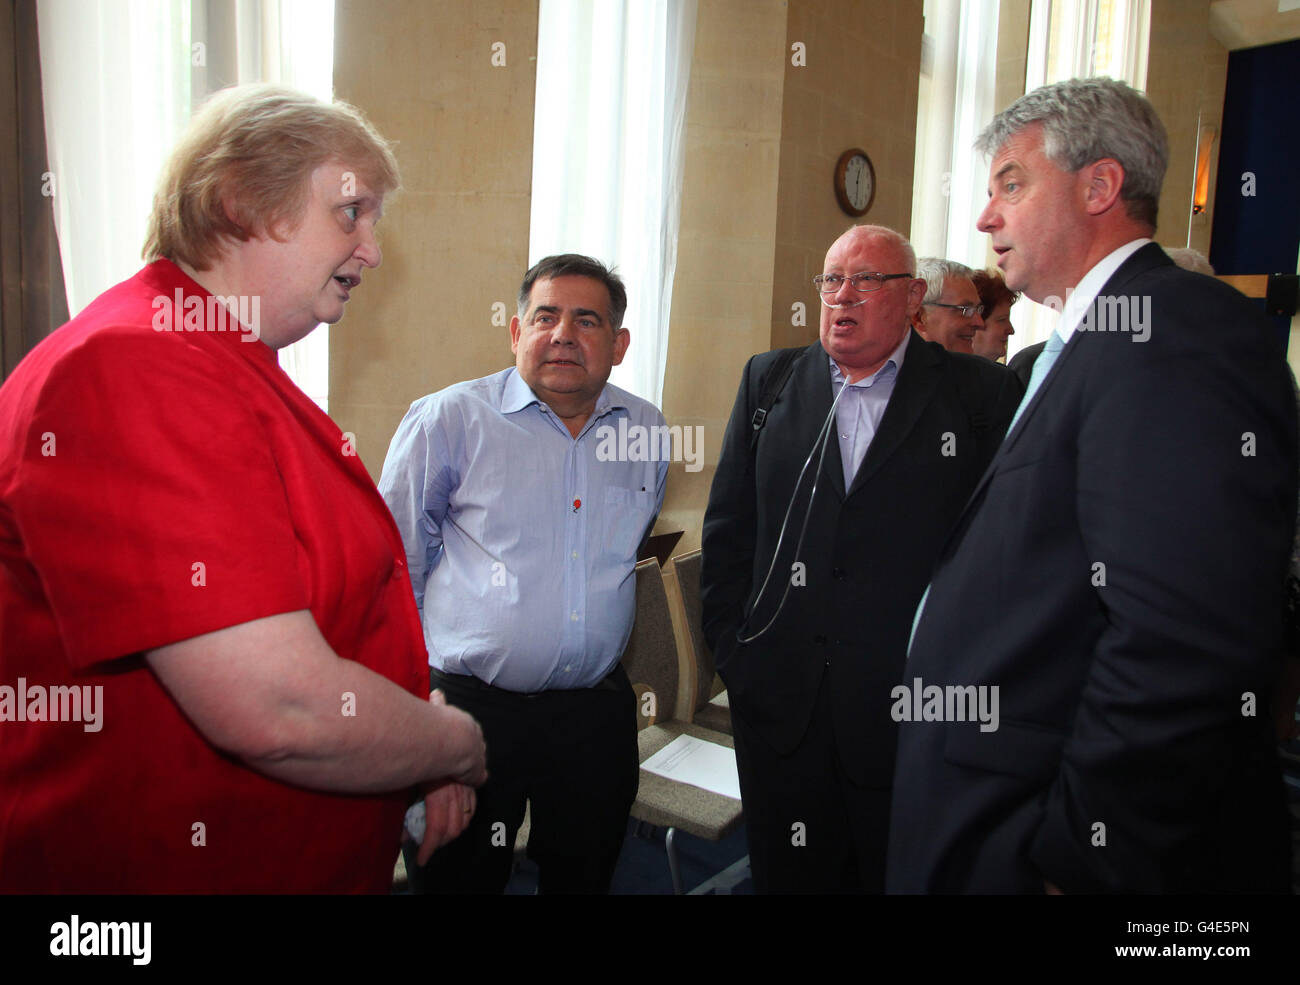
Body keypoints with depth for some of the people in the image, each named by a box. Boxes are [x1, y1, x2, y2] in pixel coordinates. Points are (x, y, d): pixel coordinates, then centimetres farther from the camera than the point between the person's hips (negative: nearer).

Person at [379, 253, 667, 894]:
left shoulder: (647, 432, 5)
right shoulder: (448, 420, -7)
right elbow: (393, 564, 1)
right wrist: (415, 682, 3)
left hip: (596, 714, 4)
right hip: (468, 709, -3)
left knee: (584, 878, 19)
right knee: (458, 881, 11)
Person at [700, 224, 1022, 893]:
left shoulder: (981, 395, -2)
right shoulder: (769, 380, 6)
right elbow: (728, 529, 7)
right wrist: (732, 649, 3)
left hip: (915, 710, -2)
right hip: (780, 706, 2)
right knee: (788, 875, 17)